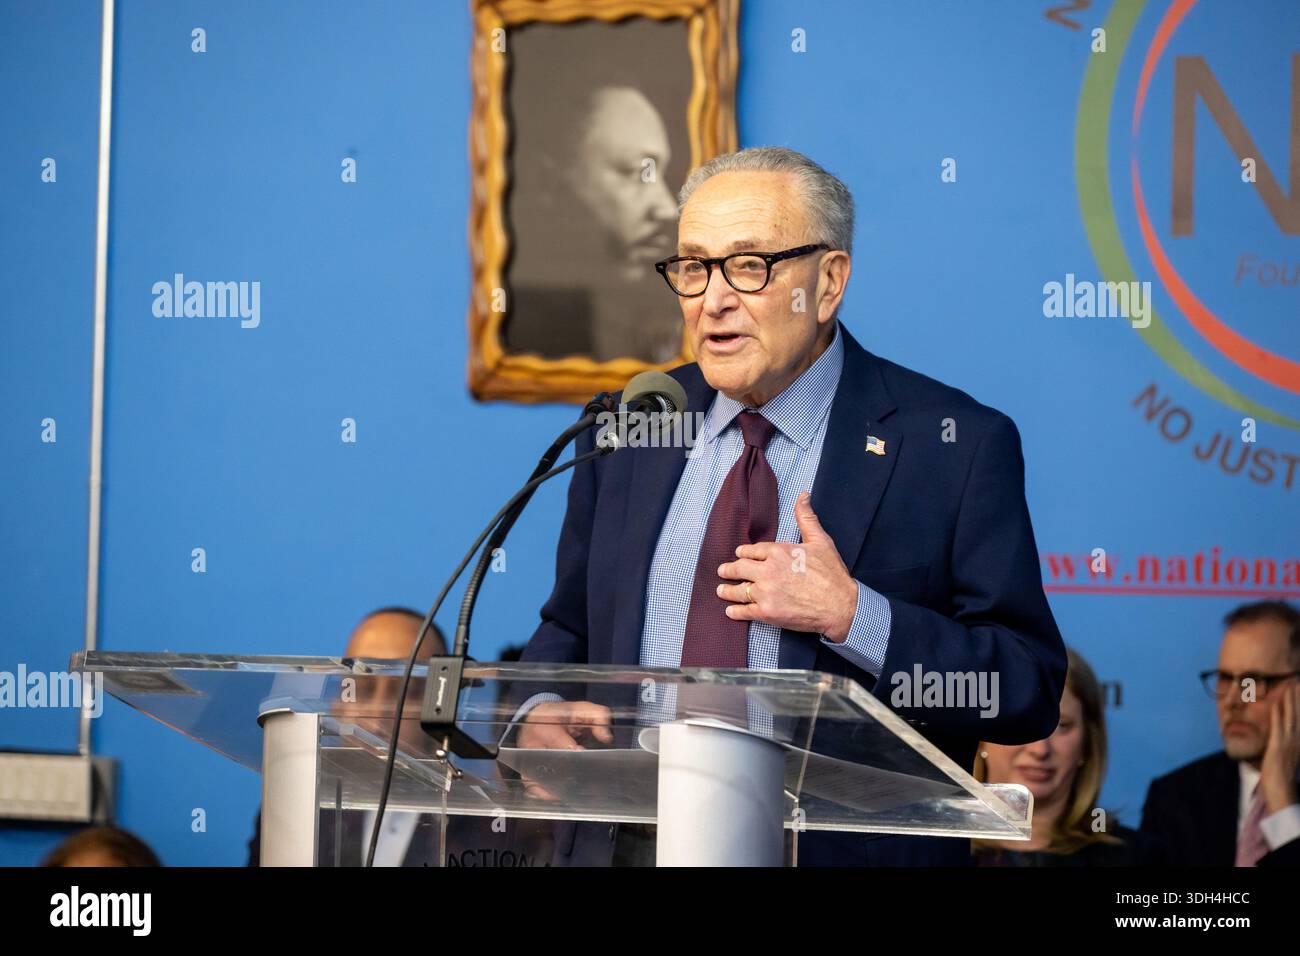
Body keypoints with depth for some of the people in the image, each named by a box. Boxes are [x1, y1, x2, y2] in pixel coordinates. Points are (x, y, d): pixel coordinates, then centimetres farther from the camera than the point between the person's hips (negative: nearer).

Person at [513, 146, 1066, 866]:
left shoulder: (956, 445, 1)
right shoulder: (624, 433, 15)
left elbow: (1030, 695, -2)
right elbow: (568, 633, 24)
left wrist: (850, 616, -12)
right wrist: (537, 714, 2)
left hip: (847, 850, -4)